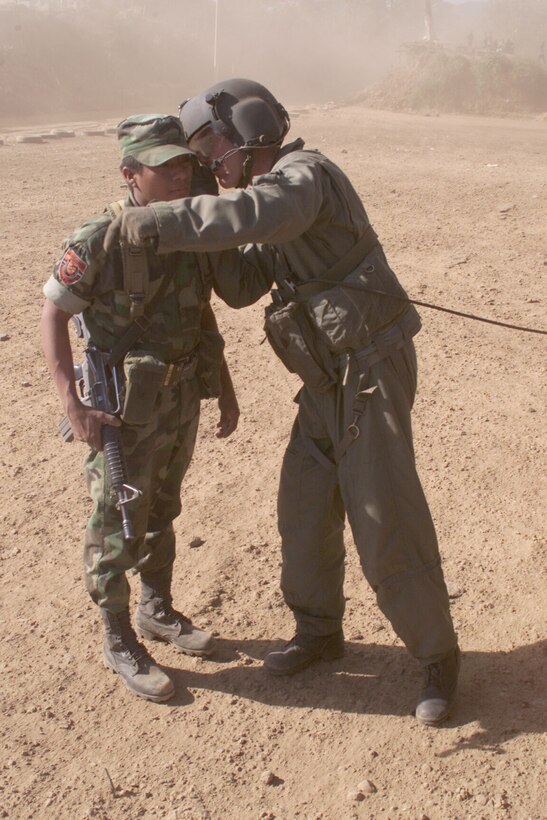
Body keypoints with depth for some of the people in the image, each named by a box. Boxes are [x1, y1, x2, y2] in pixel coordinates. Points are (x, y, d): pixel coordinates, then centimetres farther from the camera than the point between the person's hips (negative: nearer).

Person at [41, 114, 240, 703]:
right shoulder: (98, 242, -19)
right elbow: (53, 317, -14)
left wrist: (226, 390, 12)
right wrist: (73, 406, -20)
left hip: (182, 400, 6)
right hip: (125, 410, -6)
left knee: (161, 511, 20)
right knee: (117, 526, 4)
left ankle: (158, 610, 39)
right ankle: (119, 642, 21)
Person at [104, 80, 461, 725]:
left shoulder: (304, 173, -14)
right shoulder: (273, 197, 16)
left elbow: (257, 215, -38)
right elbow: (242, 285, 16)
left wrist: (160, 222, -33)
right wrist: (191, 234, 4)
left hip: (370, 370, -9)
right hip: (328, 381, 9)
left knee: (386, 525, -5)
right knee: (305, 509, 13)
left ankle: (437, 654, 14)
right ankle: (319, 631, 32)